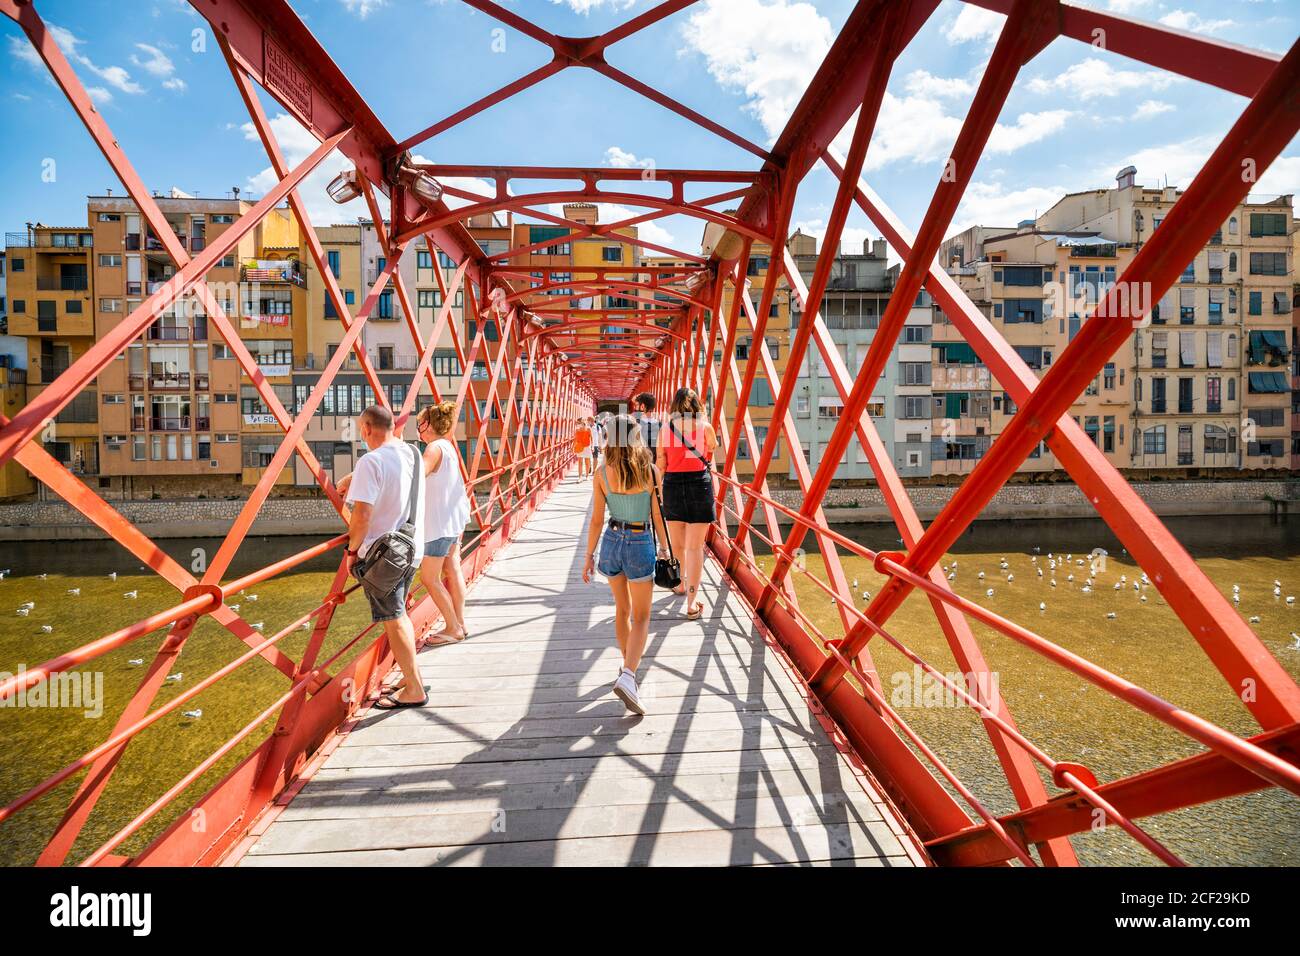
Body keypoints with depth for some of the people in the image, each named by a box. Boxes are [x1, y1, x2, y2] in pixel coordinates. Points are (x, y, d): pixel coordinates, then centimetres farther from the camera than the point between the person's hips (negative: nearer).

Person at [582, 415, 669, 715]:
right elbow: (658, 516, -5)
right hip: (640, 544, -3)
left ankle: (629, 663, 39)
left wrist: (589, 556, 3)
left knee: (622, 608, 23)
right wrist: (664, 548, 8)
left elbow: (596, 520, -5)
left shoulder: (602, 474, -7)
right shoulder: (650, 471, -11)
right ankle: (627, 678, -12)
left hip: (612, 542, 3)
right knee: (641, 617, 6)